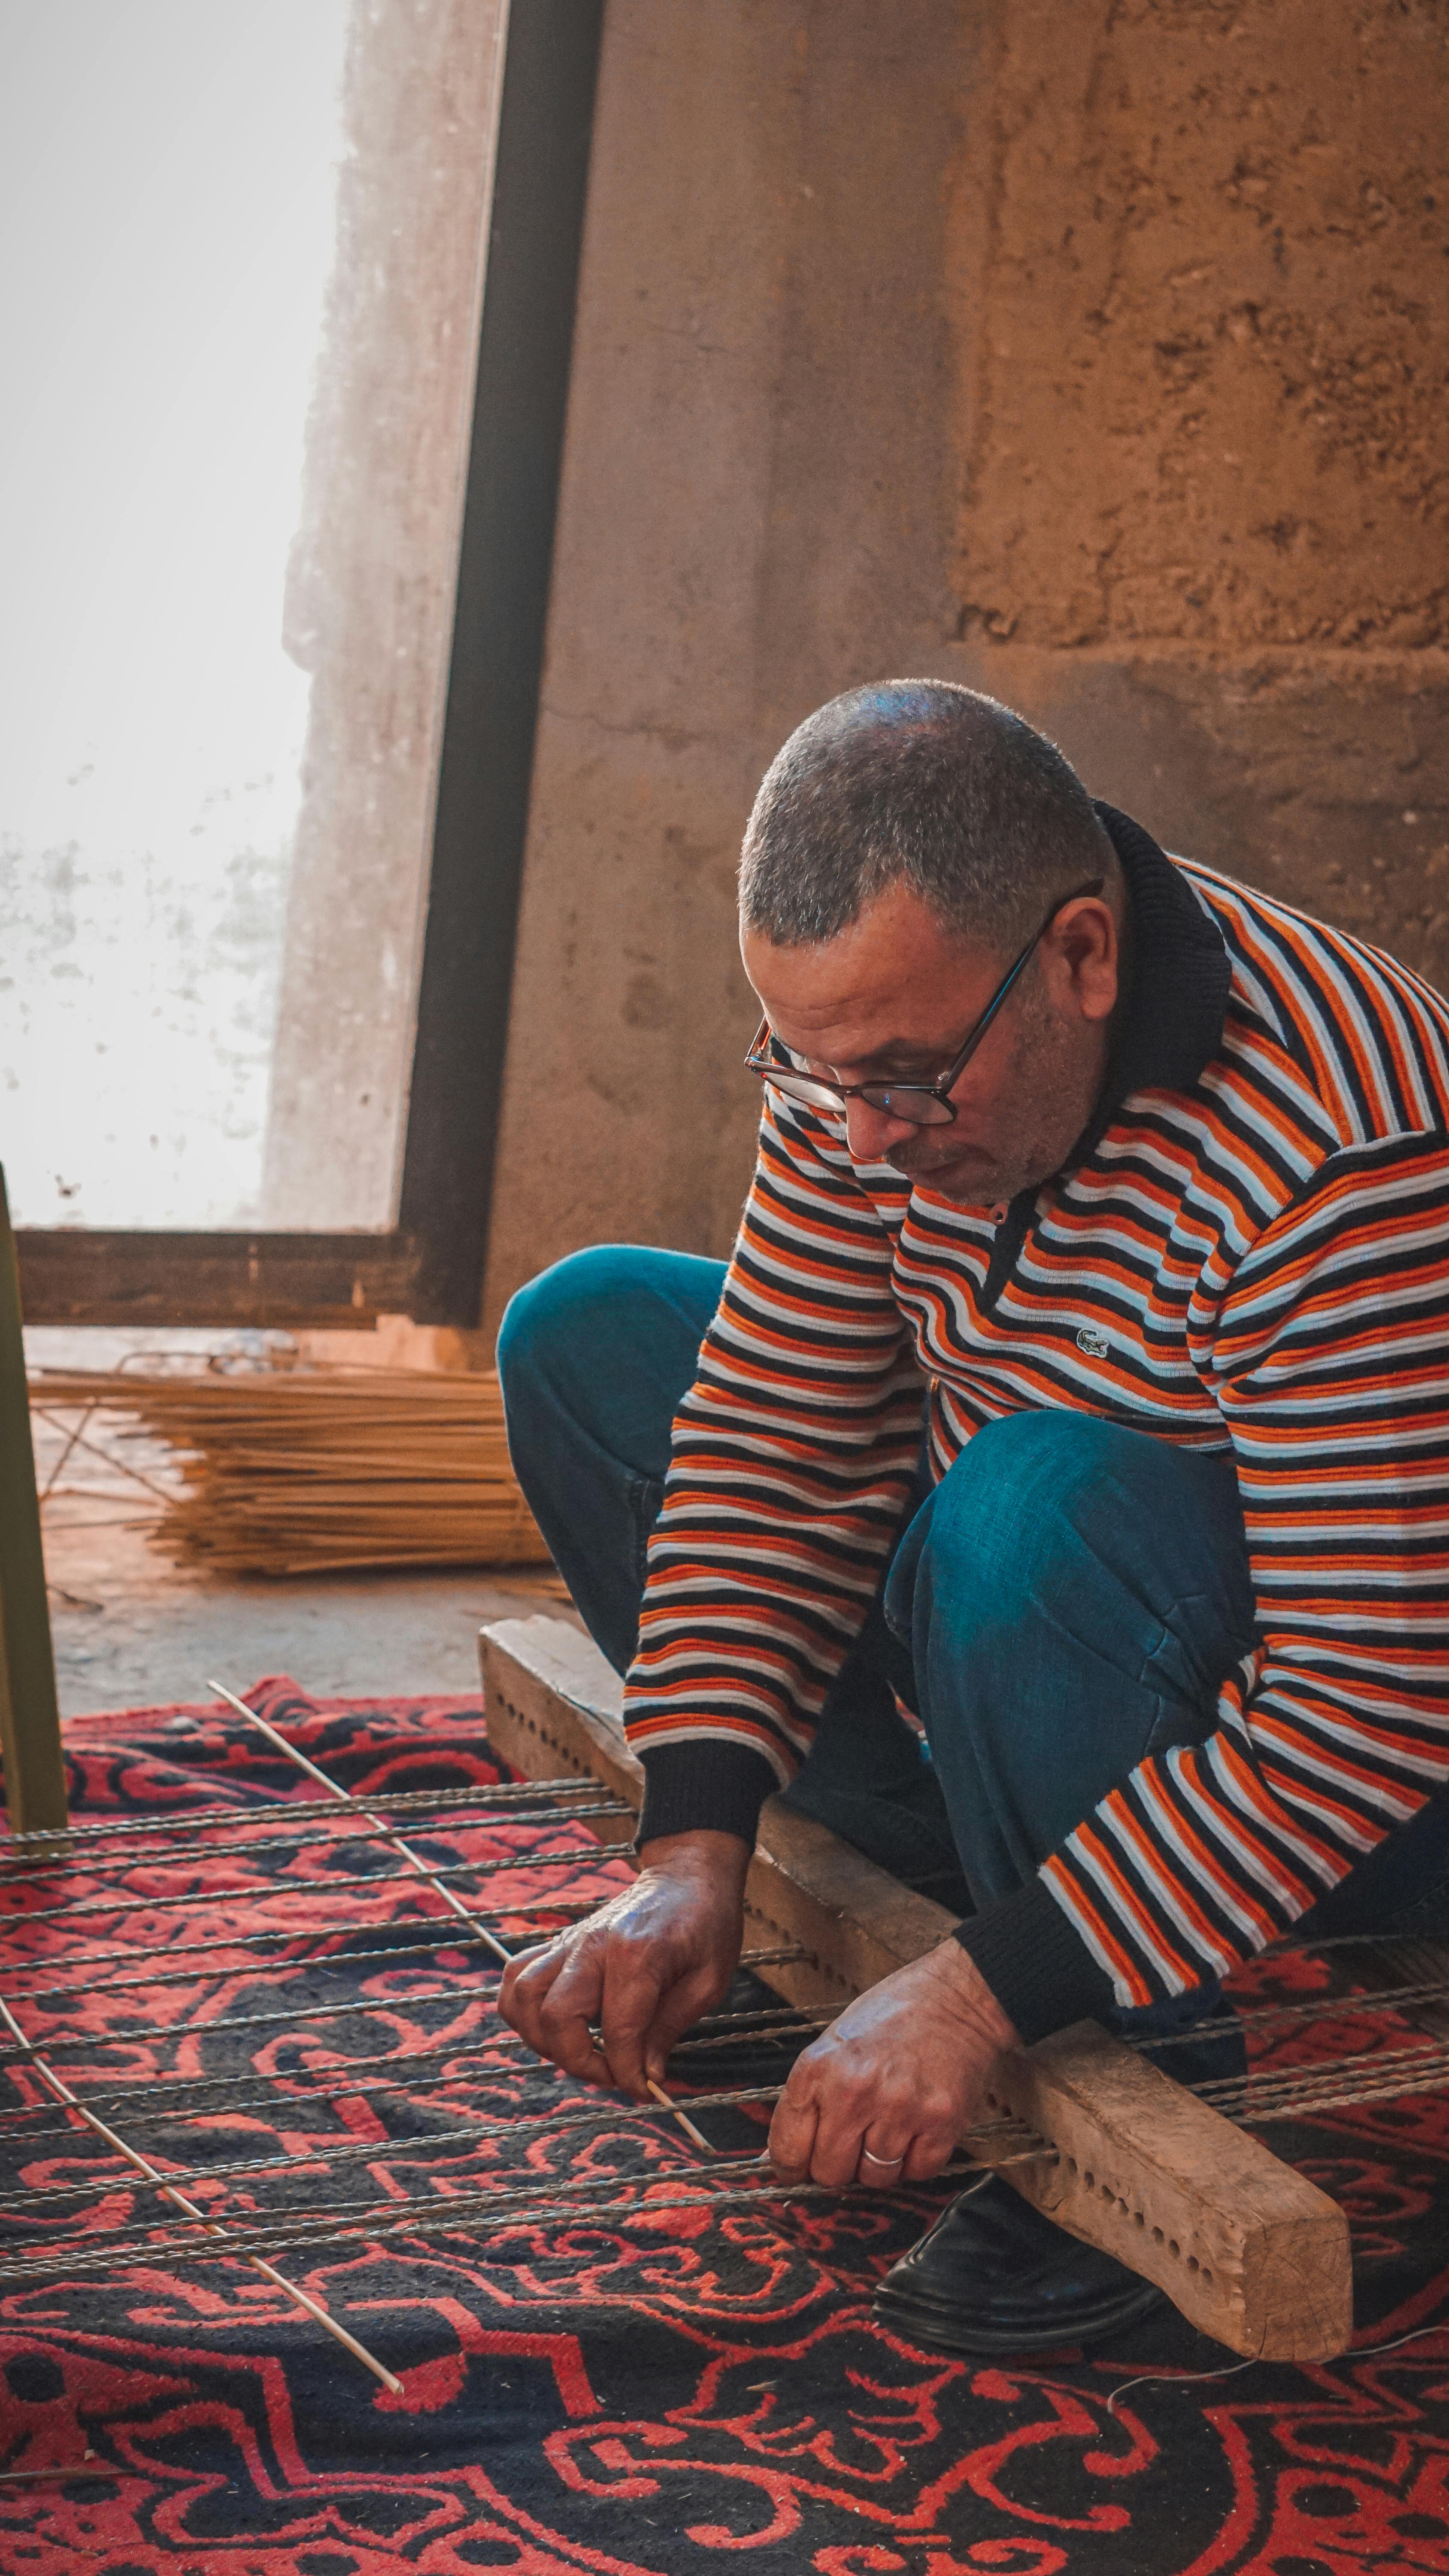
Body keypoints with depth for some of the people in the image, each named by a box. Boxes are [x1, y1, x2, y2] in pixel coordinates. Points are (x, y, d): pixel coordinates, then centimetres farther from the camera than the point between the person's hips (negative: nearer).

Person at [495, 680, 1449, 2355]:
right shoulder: (880, 1033, -12)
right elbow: (783, 1435, -6)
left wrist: (980, 1996, -34)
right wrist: (694, 1849, -17)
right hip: (1018, 1599, 8)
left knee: (1039, 1503, -39)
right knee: (588, 1336, 0)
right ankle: (928, 1874, -2)